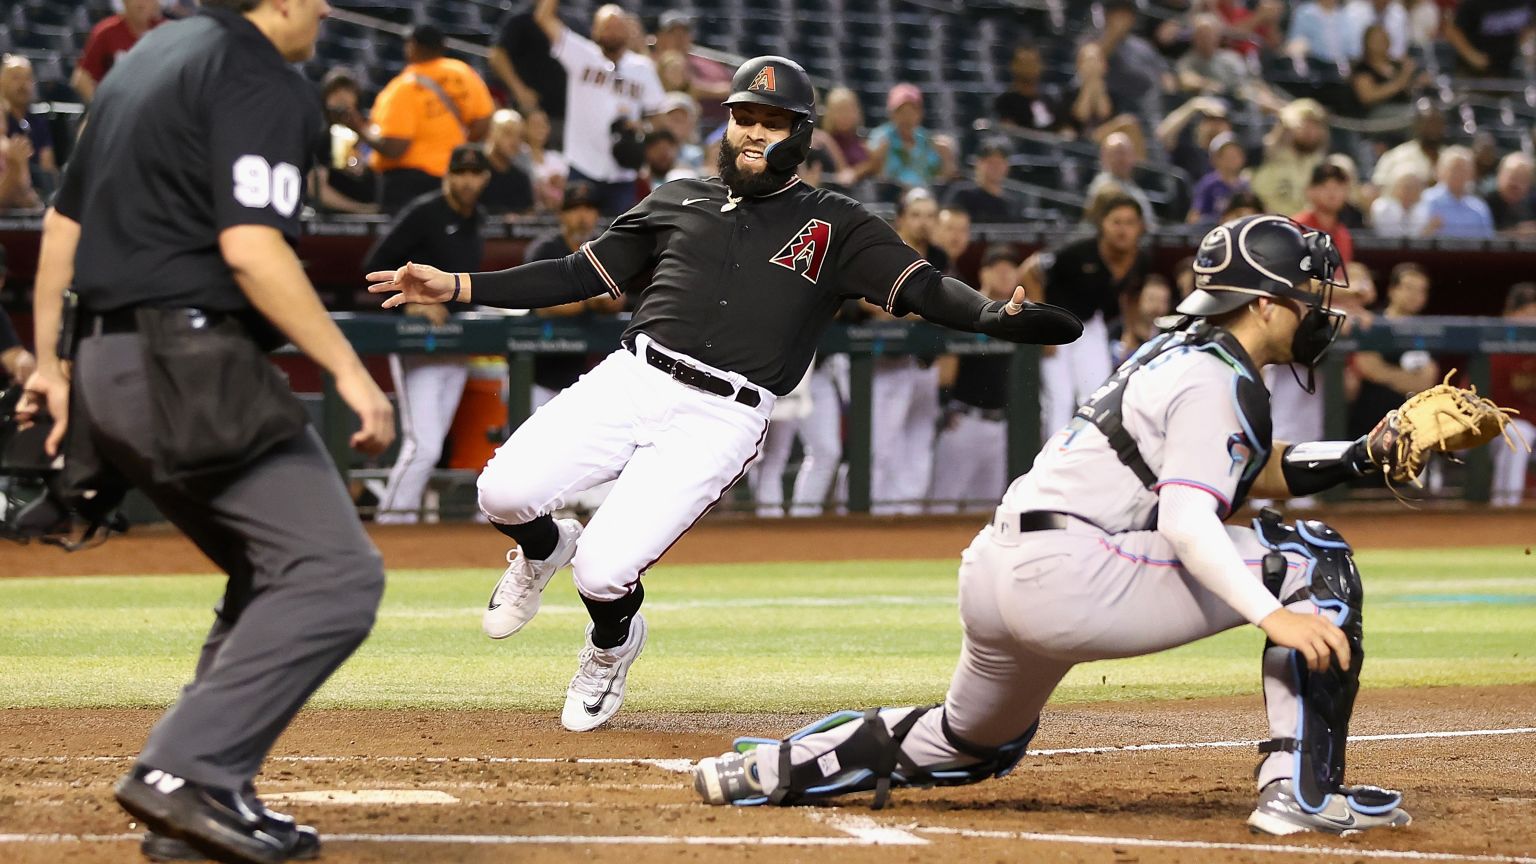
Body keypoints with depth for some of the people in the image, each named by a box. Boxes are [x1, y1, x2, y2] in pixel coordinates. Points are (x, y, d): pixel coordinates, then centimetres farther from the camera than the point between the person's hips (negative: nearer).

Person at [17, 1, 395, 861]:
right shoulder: (264, 80, -9)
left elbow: (62, 220, 22)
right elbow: (250, 248, -21)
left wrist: (50, 364, 26)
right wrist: (348, 369, -19)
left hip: (108, 366, 10)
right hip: (194, 369, -10)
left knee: (272, 578, 19)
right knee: (336, 573, -13)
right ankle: (190, 771, -22)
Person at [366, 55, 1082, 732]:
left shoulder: (834, 227, 11)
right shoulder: (680, 201, 20)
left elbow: (922, 288, -2)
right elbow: (580, 274, 21)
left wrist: (995, 316, -23)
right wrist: (458, 286, 14)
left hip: (721, 418, -3)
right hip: (632, 378, 3)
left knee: (604, 573, -19)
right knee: (505, 491, -20)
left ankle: (612, 645, 20)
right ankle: (542, 550, 20)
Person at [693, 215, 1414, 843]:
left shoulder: (1181, 351, 20)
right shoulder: (1217, 383, -8)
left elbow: (1258, 471, 27)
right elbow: (1186, 520, -22)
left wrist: (1364, 456, 14)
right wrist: (1271, 616, -33)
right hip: (1070, 575, -10)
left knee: (974, 745, 34)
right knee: (1318, 562, -8)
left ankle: (772, 769, 29)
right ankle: (1301, 792, -15)